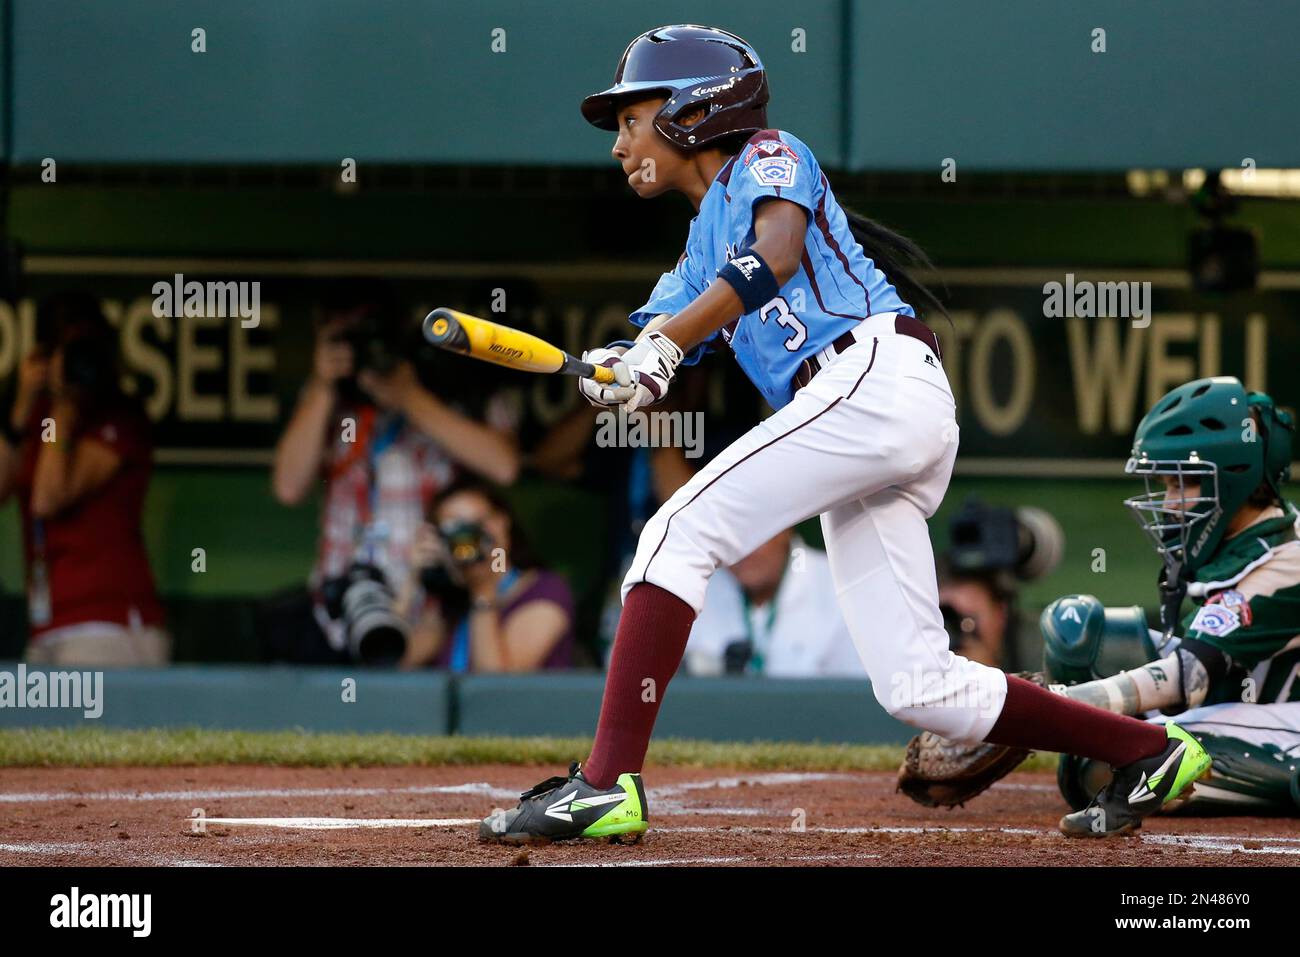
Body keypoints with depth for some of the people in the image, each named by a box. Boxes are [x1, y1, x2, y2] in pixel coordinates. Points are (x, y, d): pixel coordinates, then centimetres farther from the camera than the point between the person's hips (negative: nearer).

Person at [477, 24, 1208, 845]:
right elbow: (650, 350, 16)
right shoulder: (700, 259, 33)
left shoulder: (767, 158, 10)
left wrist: (663, 344, -24)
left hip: (878, 375, -9)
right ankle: (1150, 753, 11)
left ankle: (607, 785, -25)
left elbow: (778, 250, -13)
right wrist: (611, 369, -9)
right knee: (916, 686, 2)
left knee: (680, 531, -16)